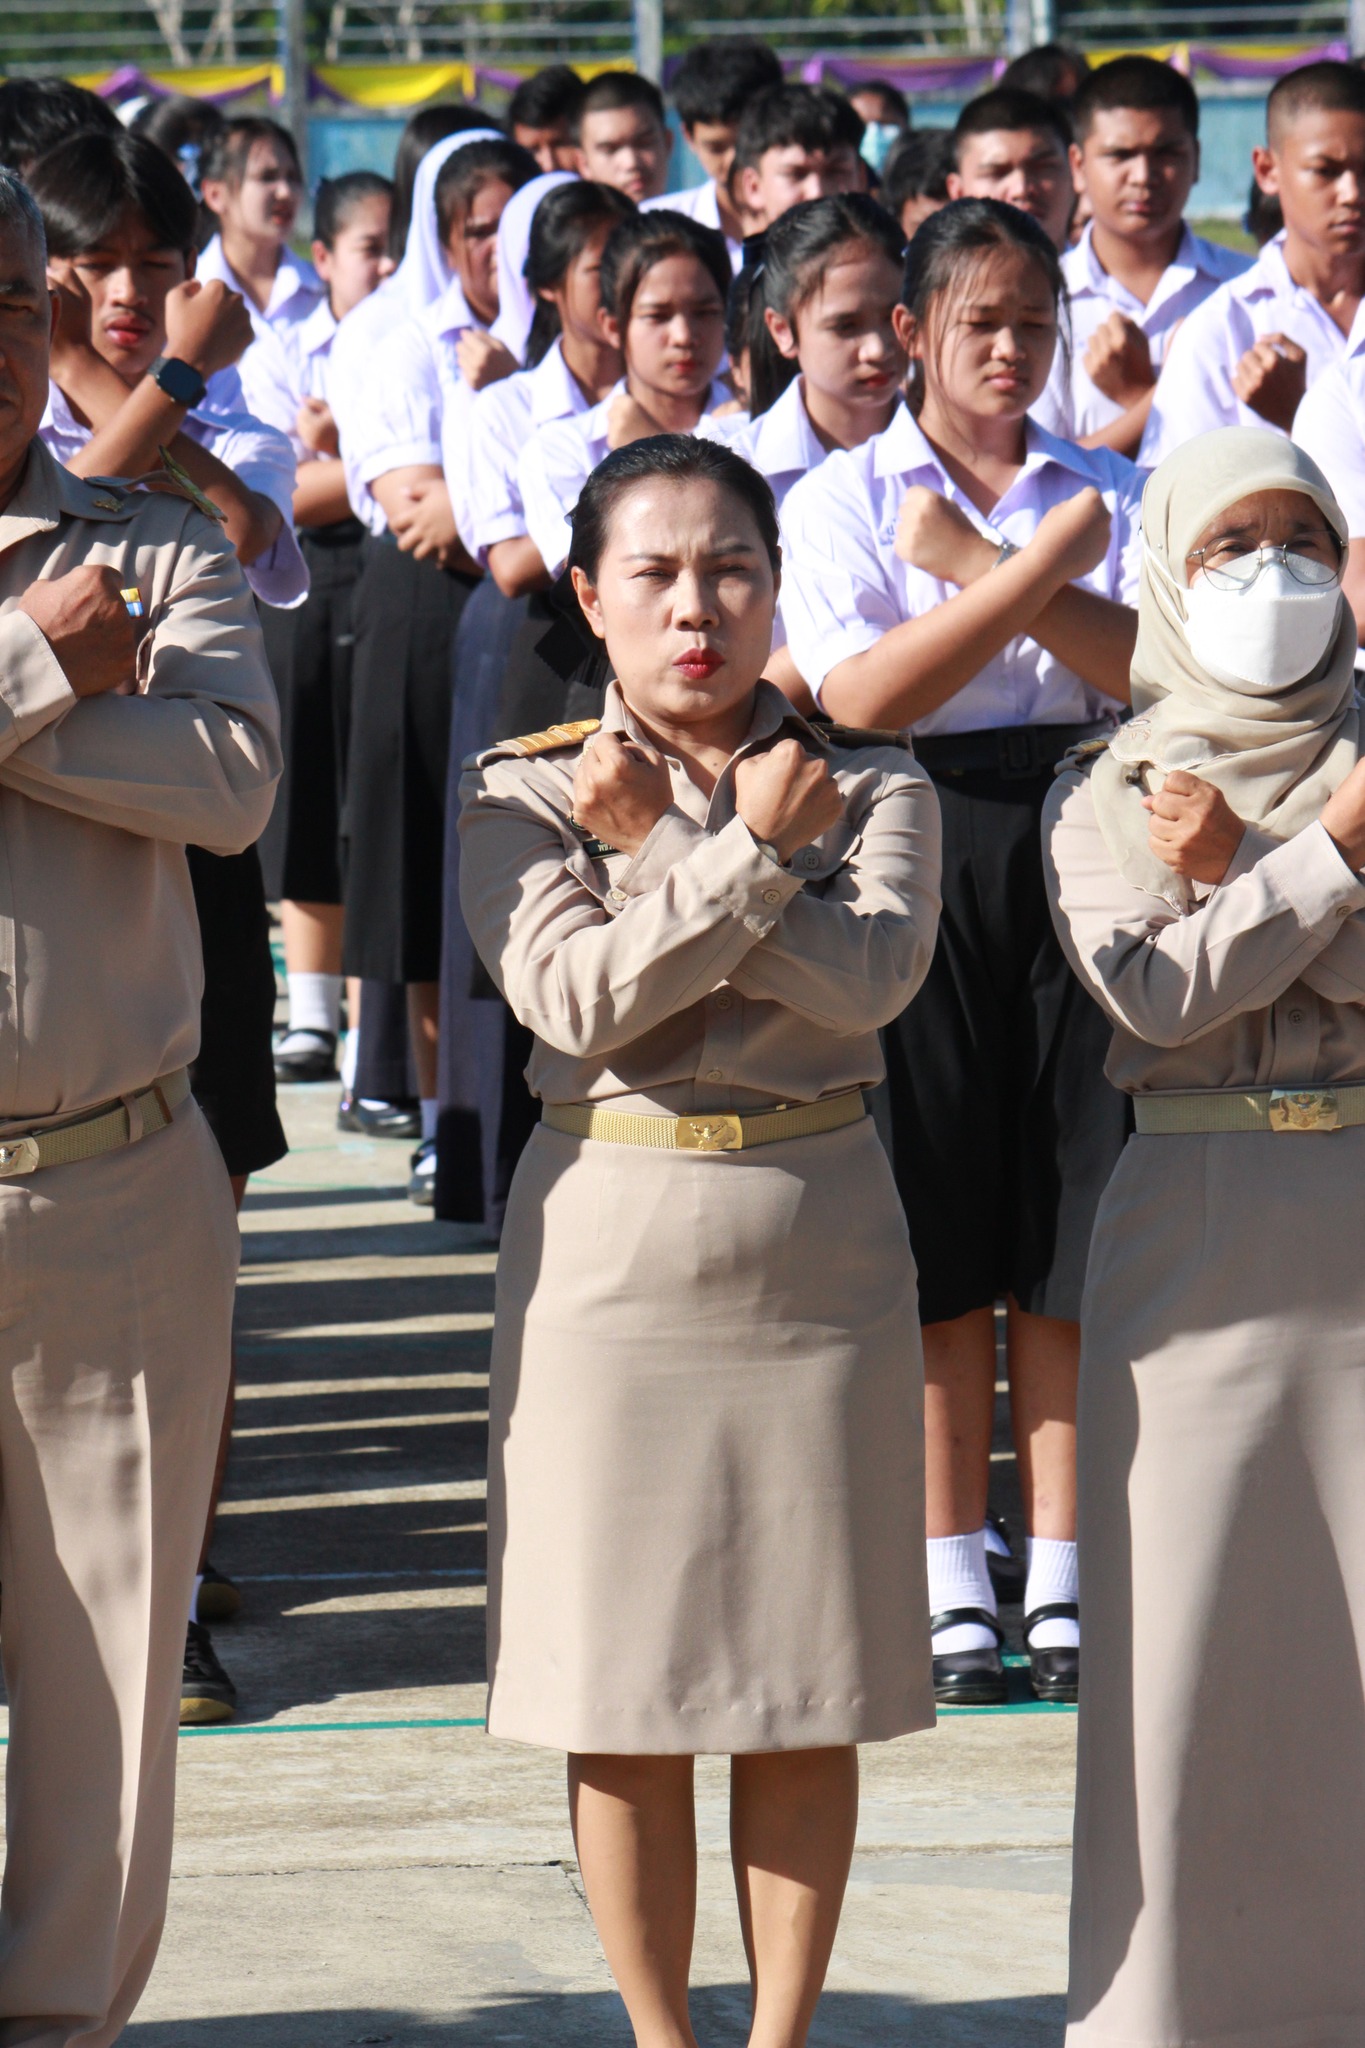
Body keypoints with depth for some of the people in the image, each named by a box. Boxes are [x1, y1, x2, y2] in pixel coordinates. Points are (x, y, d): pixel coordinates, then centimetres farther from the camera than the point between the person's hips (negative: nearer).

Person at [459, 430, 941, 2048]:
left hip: (818, 1235, 1)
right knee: (626, 1698, 3)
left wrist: (654, 844, -12)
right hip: (608, 1247, -1)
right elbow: (574, 999, -15)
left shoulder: (869, 786, 4)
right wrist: (749, 849, -16)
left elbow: (871, 975, -15)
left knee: (807, 1694, 4)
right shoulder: (518, 795, 1)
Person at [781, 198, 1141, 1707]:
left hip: (1080, 849, 2)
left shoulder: (1105, 493, 11)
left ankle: (1062, 1583, 8)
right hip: (925, 855, -2)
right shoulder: (841, 501, 3)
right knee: (944, 1244, 1)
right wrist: (1044, 565, -14)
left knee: (1074, 1242, 1)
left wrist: (982, 566, -14)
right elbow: (862, 695, -12)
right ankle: (952, 1593, 9)